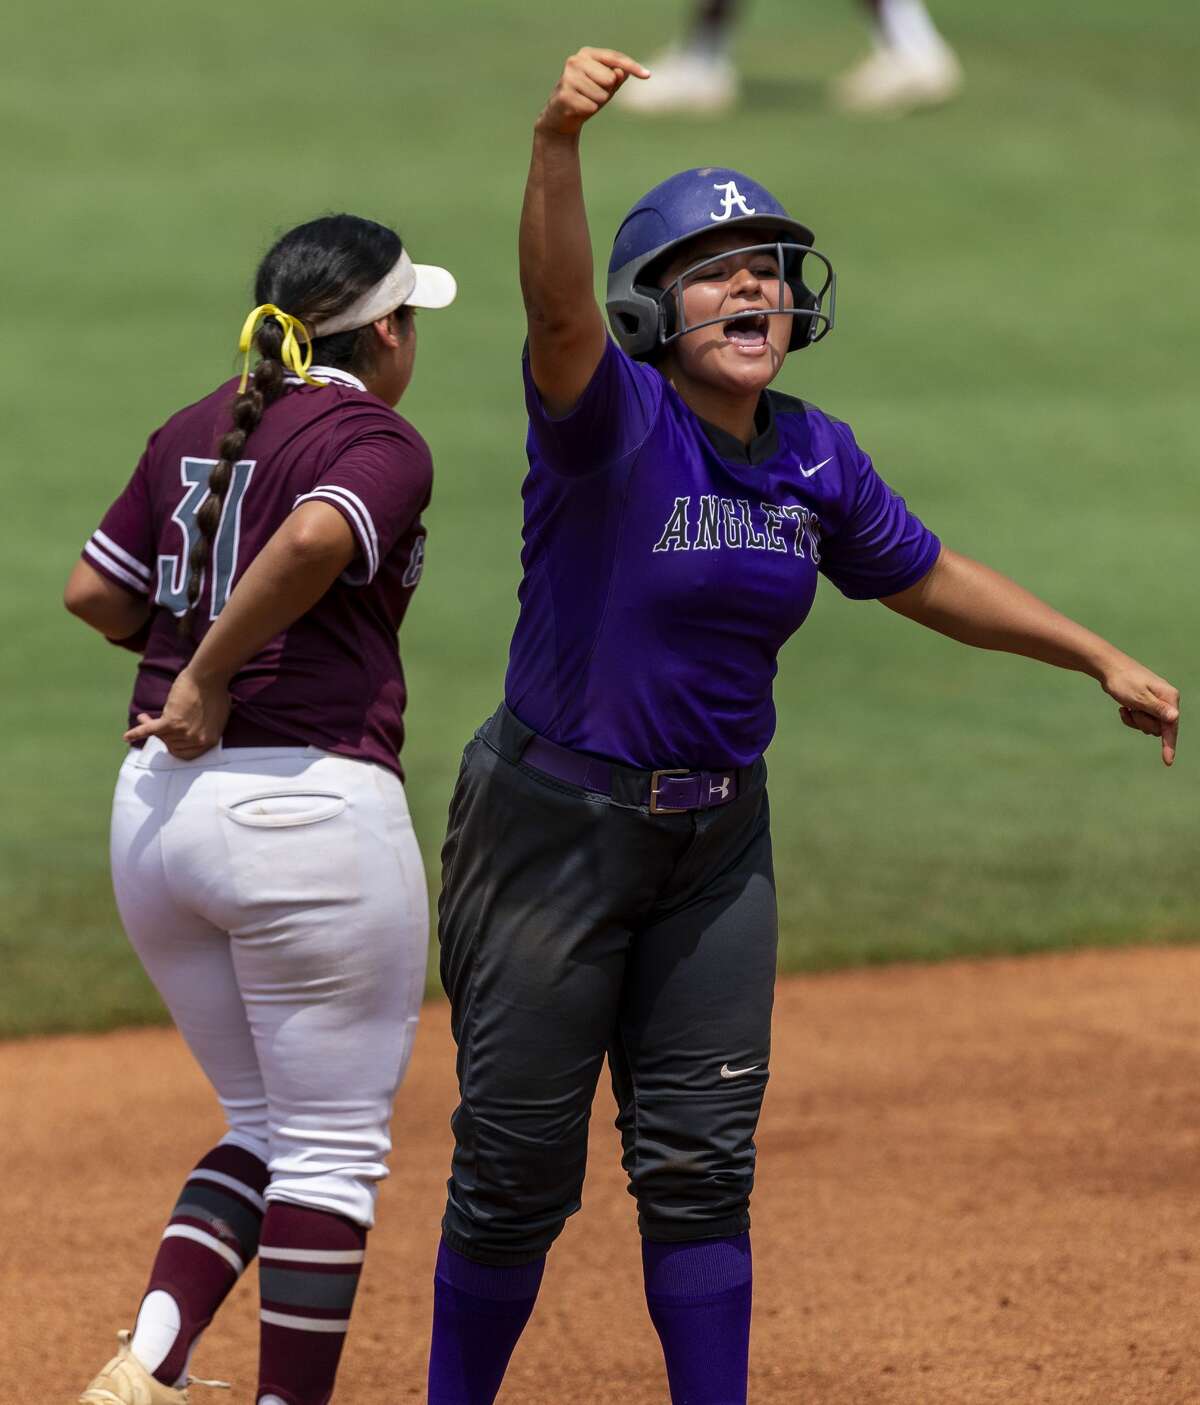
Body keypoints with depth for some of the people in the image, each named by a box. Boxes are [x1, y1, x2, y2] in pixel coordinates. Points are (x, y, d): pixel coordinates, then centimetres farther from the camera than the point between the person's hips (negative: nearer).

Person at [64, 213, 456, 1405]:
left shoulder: (197, 432, 13)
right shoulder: (381, 444, -7)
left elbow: (95, 593, 12)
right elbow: (317, 539, -27)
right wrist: (211, 674, -18)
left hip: (153, 814, 7)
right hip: (311, 805, -7)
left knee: (268, 1127, 17)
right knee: (332, 1147, 4)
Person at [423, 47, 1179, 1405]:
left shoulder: (815, 460, 2)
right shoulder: (611, 418, -16)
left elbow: (923, 577, 18)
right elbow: (558, 307, -37)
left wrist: (1100, 658, 21)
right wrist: (556, 145, -56)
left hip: (717, 835, 5)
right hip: (554, 821, -5)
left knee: (699, 1167, 9)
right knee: (517, 1168, 2)